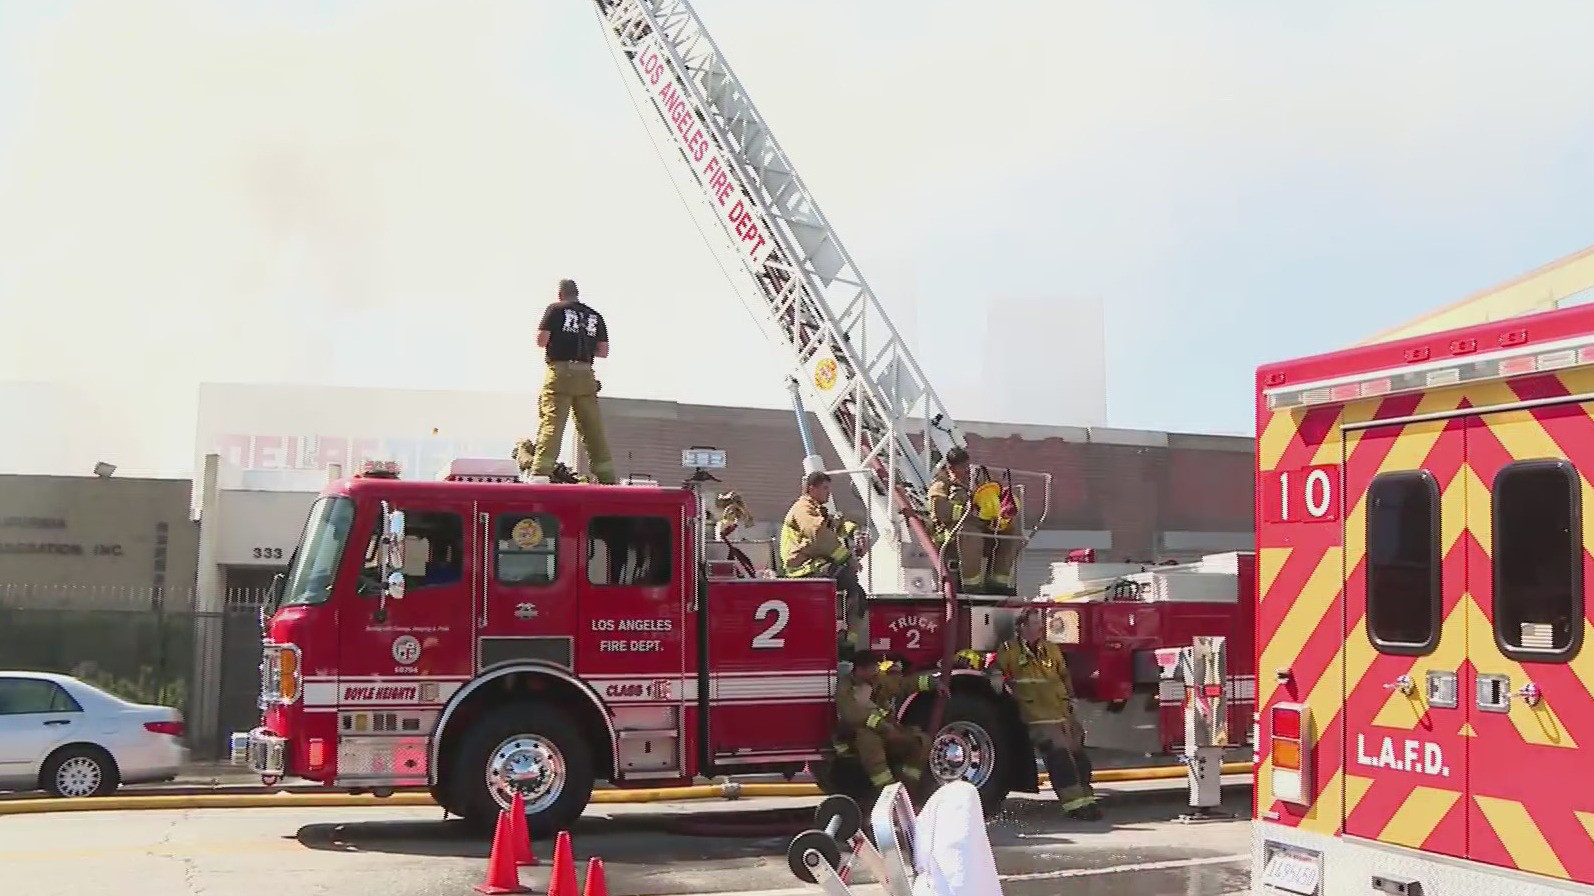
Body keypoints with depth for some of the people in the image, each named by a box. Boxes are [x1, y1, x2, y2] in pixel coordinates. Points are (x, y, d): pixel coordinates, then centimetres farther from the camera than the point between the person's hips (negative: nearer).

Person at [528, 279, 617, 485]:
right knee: (593, 428, 8)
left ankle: (540, 474, -23)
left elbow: (541, 340, -4)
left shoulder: (556, 309, 3)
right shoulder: (594, 315, 14)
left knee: (551, 424, -10)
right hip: (586, 376, 3)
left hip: (560, 372, -3)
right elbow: (603, 351, 11)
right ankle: (607, 478, 8)